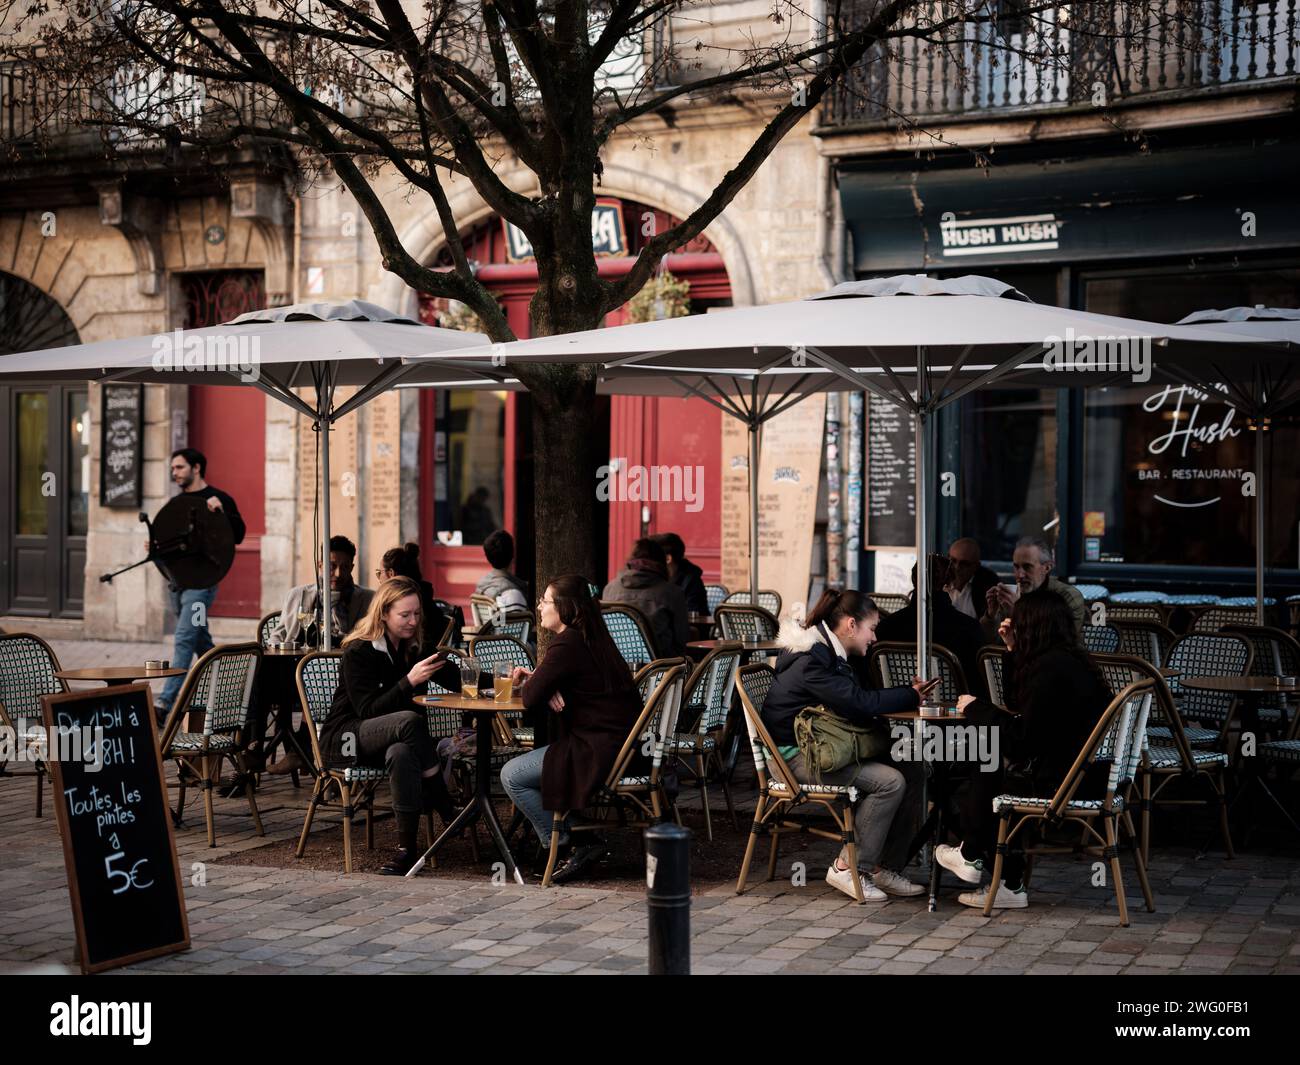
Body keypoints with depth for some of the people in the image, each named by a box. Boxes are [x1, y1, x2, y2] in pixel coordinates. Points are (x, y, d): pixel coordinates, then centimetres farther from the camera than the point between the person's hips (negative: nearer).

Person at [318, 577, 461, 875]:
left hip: (395, 740, 4)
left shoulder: (415, 647, 6)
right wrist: (409, 681, -30)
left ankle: (407, 848, -36)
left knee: (401, 754, -36)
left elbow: (459, 681, 7)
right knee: (410, 721, -34)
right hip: (346, 737, -4)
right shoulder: (358, 652, -12)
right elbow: (368, 711, -19)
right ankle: (448, 812, -27)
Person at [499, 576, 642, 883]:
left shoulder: (567, 645, -16)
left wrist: (527, 682, 8)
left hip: (596, 751, -10)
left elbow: (531, 698, -15)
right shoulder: (591, 639, 15)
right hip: (620, 744, 10)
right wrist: (535, 681, -2)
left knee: (511, 776, -4)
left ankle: (568, 846, 0)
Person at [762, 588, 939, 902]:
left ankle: (885, 867, 1)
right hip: (796, 755, -10)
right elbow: (857, 702, -24)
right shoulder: (811, 659, -19)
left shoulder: (829, 653, 14)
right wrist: (911, 697, -13)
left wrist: (909, 694, 0)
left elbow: (860, 700, 14)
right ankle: (847, 868, -13)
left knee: (910, 770, -1)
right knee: (890, 781, -22)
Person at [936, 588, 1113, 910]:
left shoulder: (1051, 668, -20)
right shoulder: (1068, 659, 12)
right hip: (1086, 777, 10)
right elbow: (1016, 705, 23)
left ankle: (972, 856, 36)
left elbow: (1021, 740, -19)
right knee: (985, 777, 14)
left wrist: (975, 708, -6)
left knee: (981, 789, 8)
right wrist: (1012, 651, 15)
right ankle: (1010, 886, 13)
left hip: (1063, 785, -10)